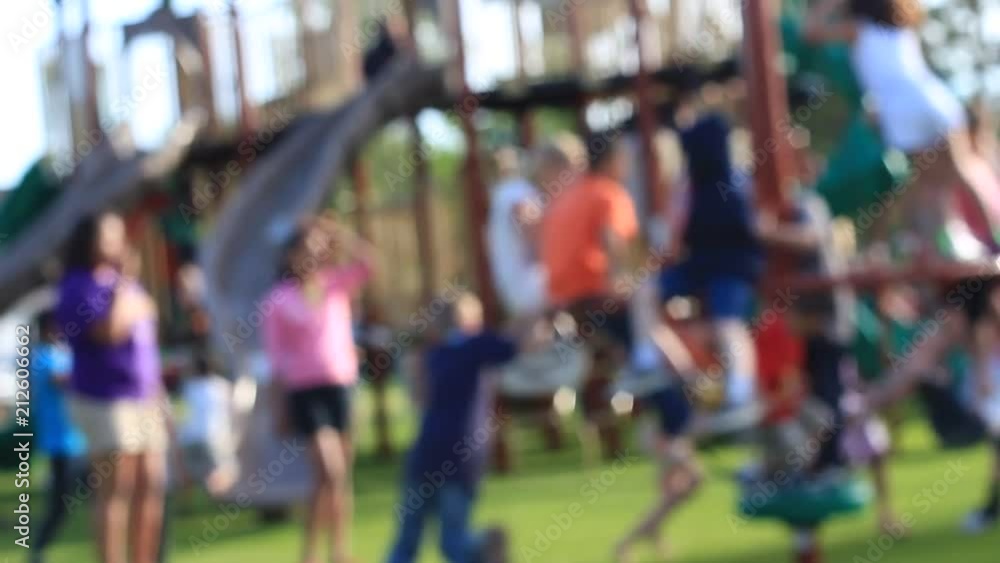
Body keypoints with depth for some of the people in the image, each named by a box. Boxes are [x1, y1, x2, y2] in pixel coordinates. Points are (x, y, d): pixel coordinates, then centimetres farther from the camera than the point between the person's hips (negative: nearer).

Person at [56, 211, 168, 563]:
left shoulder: (121, 283, 15)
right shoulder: (79, 288, -11)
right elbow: (111, 330, -27)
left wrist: (158, 393, 20)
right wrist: (125, 283, -17)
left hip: (144, 399, 8)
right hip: (106, 401, -8)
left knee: (151, 485, 5)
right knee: (117, 489, -11)